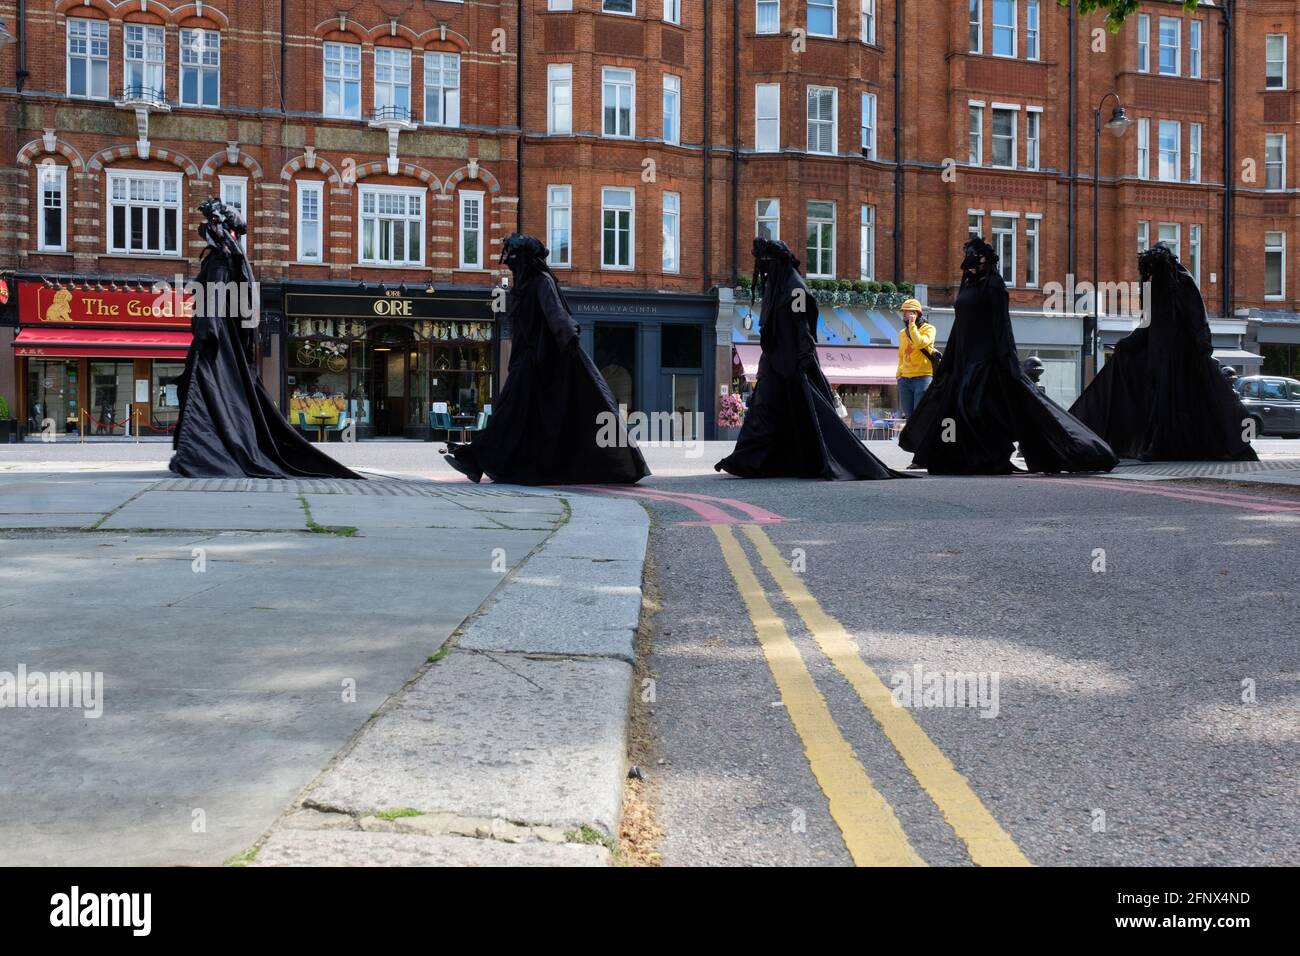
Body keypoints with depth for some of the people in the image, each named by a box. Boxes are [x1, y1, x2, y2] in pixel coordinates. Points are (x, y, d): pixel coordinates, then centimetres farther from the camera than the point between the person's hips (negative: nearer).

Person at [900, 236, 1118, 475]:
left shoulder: (992, 284, -6)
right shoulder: (968, 285, 18)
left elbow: (1001, 321, -14)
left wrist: (1004, 356, -22)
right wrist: (947, 361, 20)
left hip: (984, 355, -9)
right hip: (965, 356, 9)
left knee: (972, 401, -19)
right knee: (953, 400, 6)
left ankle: (994, 459, -12)